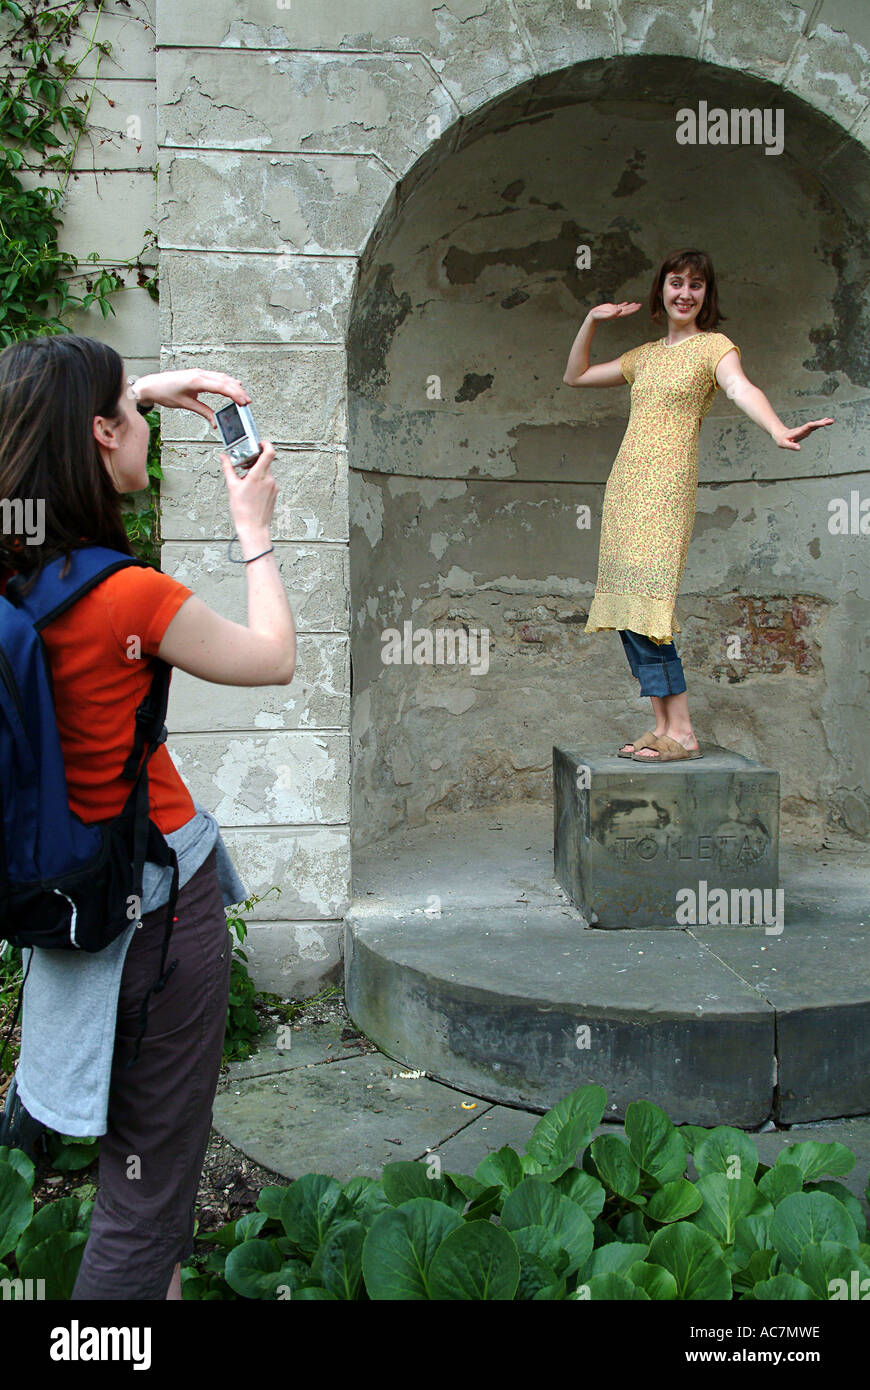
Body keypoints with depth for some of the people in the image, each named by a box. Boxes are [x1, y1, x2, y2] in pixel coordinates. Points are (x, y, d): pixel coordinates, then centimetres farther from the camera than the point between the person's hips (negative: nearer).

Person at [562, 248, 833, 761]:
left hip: (666, 488, -7)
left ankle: (681, 733, -14)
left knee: (646, 604, -17)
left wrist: (778, 429, -39)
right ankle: (662, 726, 5)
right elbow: (575, 376, 30)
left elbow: (741, 388, -19)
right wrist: (592, 320, 18)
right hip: (625, 485, 7)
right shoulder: (646, 355, 21)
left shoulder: (714, 347, 2)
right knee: (628, 608, 1)